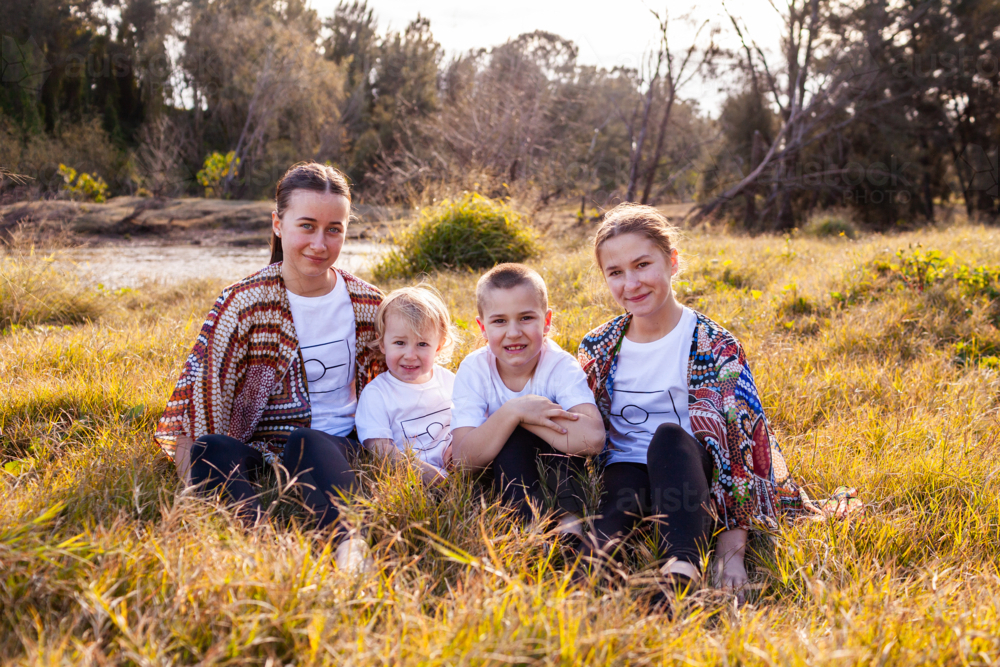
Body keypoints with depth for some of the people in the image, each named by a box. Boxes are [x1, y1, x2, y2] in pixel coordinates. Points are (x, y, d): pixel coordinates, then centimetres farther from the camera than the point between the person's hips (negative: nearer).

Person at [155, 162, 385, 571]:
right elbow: (198, 387, -10)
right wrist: (195, 478, -20)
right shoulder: (244, 304, -3)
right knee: (211, 448, -32)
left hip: (338, 449, 1)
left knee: (304, 442, -34)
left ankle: (352, 544, -54)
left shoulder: (367, 304, 5)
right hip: (262, 454, 0)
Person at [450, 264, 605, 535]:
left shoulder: (561, 366, -20)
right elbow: (464, 459, -27)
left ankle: (569, 519, -32)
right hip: (500, 474, 1)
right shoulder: (473, 370, -16)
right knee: (512, 438, -30)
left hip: (558, 470, 0)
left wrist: (523, 417, -33)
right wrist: (513, 412, -38)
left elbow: (592, 439, -38)